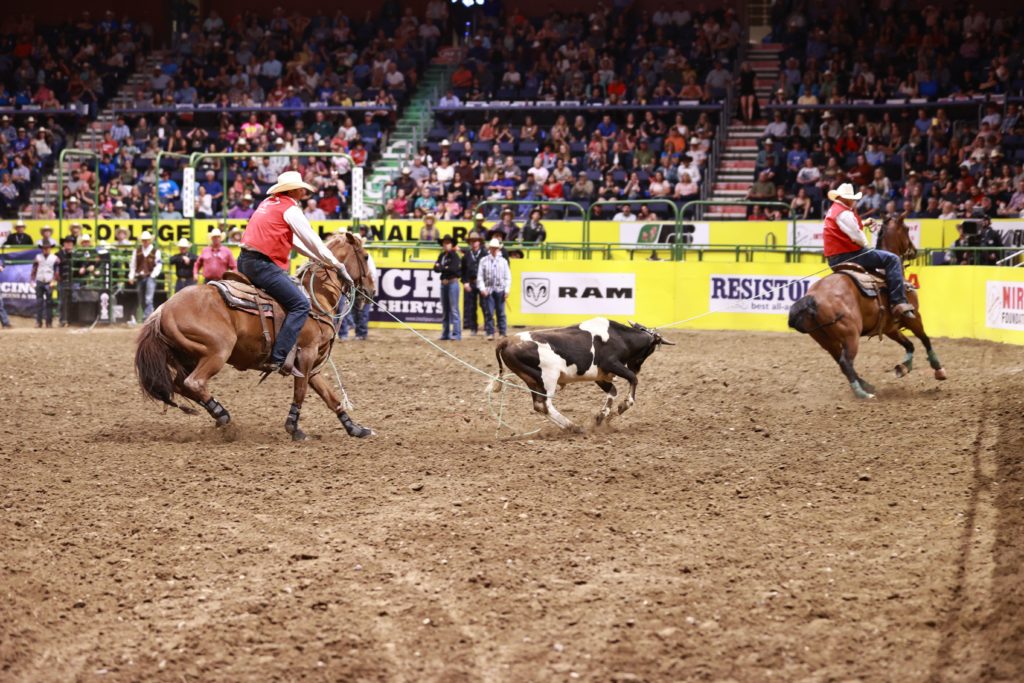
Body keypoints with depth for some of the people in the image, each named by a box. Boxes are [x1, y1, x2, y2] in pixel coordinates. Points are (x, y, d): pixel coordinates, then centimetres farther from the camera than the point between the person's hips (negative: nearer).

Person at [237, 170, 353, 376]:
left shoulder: (268, 203, 22)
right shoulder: (290, 210, -6)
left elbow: (295, 240, 28)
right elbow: (313, 242, -4)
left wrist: (320, 260, 30)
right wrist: (339, 267, 5)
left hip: (245, 261, 10)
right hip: (263, 265, -10)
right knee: (300, 305, -11)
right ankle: (277, 359, -20)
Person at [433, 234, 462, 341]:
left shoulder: (454, 255, -5)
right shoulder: (441, 256, 13)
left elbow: (454, 268, -18)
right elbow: (436, 268, 5)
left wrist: (441, 267, -9)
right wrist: (446, 268, -14)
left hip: (452, 283, -7)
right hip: (443, 284, 7)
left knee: (453, 309, -9)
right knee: (444, 310, 9)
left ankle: (456, 334, -9)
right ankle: (445, 334, 14)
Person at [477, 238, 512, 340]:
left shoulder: (503, 261, 8)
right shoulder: (484, 261, 6)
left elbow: (508, 277, 8)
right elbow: (480, 276, 4)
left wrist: (507, 290, -1)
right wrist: (482, 288, -7)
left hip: (500, 290, 1)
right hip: (488, 290, -1)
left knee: (501, 312, 4)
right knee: (489, 313, -2)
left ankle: (502, 333, 8)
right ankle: (490, 333, 1)